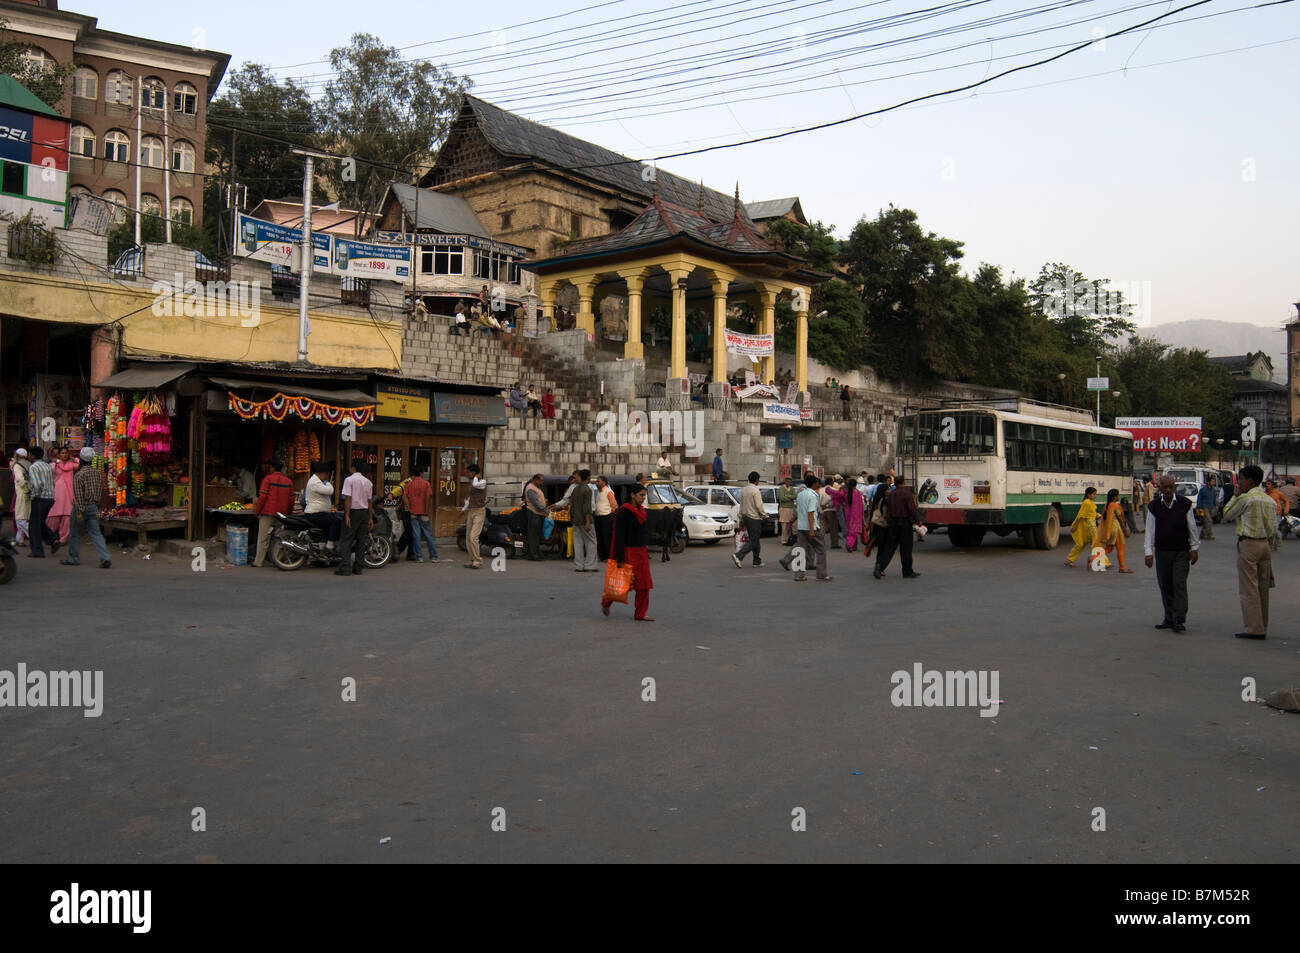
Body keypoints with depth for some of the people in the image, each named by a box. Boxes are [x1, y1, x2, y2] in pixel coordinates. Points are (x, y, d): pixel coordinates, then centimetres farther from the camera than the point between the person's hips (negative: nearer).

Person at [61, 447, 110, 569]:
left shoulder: (79, 475, -14)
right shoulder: (98, 473, 5)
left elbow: (78, 495, -17)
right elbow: (101, 491, 13)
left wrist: (79, 512, -18)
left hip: (81, 507, -5)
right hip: (94, 507, 5)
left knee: (74, 533, 11)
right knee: (95, 533, 2)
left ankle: (73, 558, 22)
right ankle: (105, 558, -12)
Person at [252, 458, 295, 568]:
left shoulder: (268, 479, -4)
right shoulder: (289, 481, 9)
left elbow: (262, 497, -9)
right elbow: (291, 500, 10)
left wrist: (257, 511, 0)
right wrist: (288, 513, 21)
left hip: (268, 513, -4)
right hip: (282, 514, 4)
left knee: (263, 538, -1)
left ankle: (258, 561, 1)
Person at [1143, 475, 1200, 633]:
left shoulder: (1184, 504, -1)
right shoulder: (1154, 506, 2)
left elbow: (1192, 527, 5)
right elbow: (1150, 530, 3)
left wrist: (1195, 549, 4)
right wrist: (1149, 552, -2)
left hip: (1181, 552, -2)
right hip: (1162, 551, 2)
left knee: (1179, 584, -9)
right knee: (1165, 586, 7)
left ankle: (1179, 620, -9)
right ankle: (1169, 618, 18)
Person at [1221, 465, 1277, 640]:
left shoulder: (1245, 498, -12)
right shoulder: (1270, 500, 10)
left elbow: (1227, 514, 2)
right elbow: (1274, 528, 12)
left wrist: (1236, 495, 10)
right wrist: (1268, 548, 19)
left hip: (1248, 544, -7)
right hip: (1265, 543, 7)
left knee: (1249, 589, -4)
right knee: (1263, 588, 11)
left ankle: (1254, 628, -5)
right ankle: (1263, 628, 16)